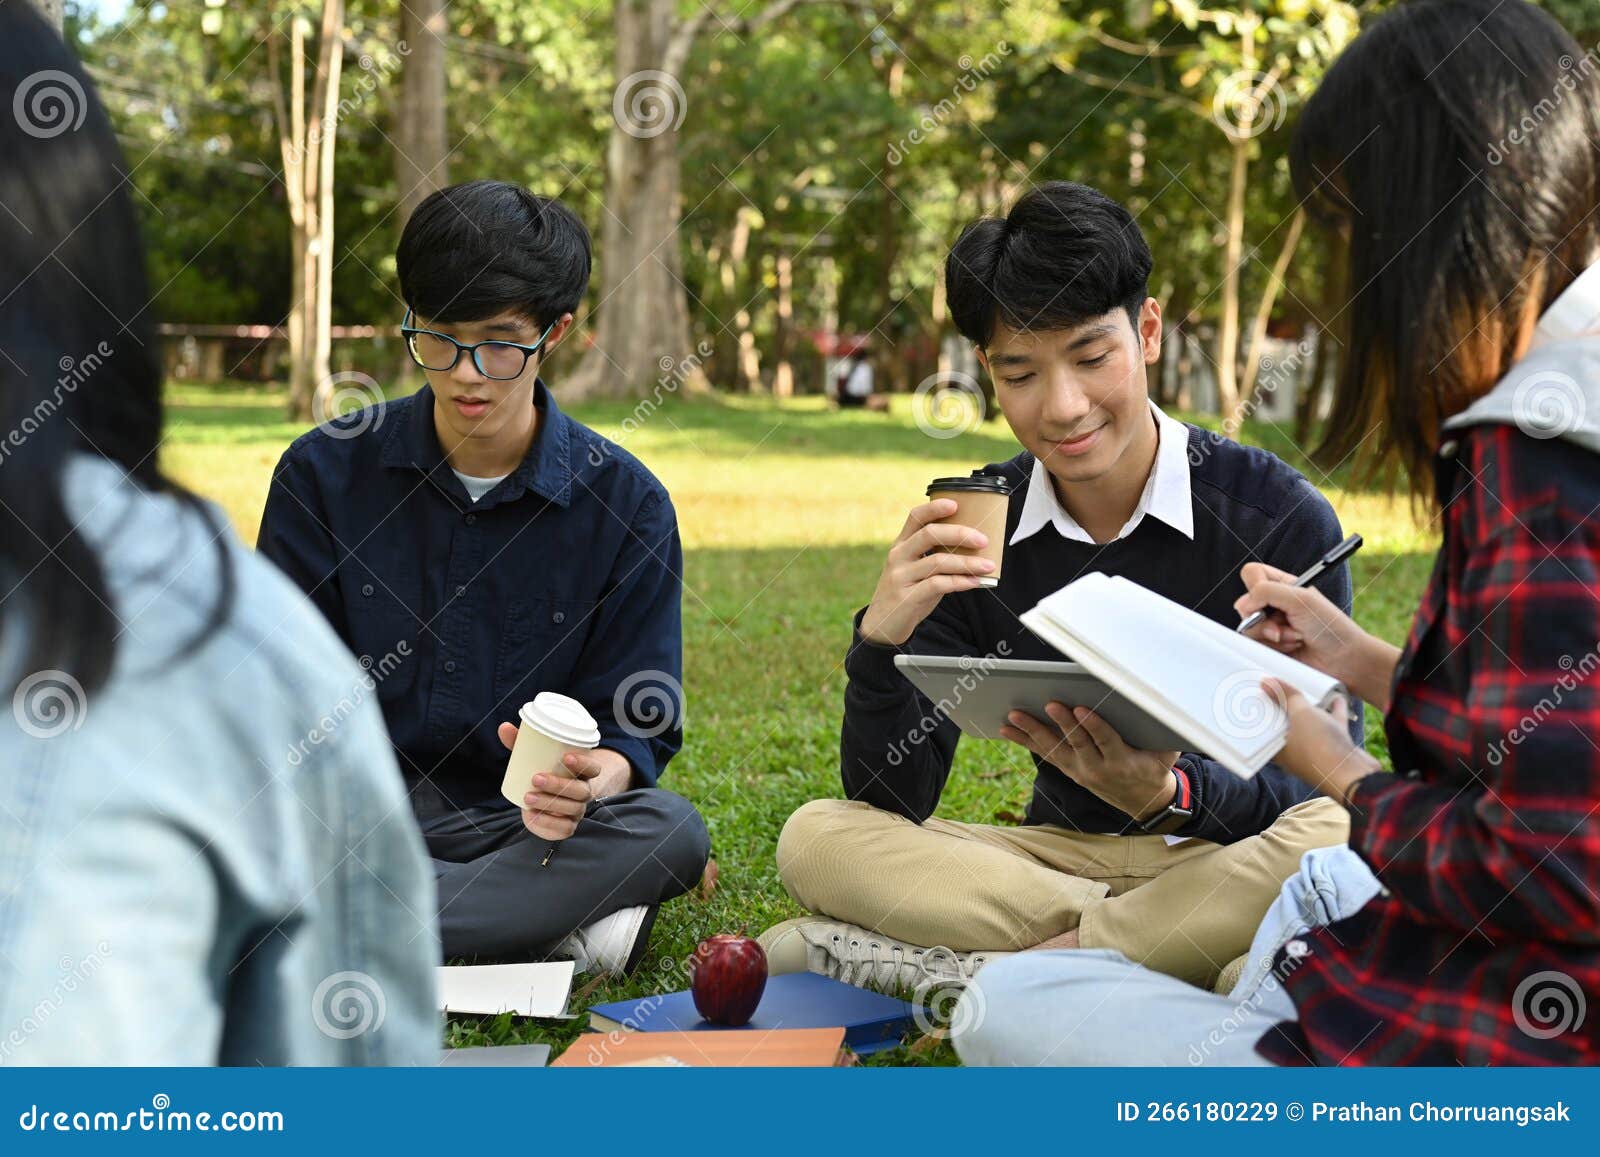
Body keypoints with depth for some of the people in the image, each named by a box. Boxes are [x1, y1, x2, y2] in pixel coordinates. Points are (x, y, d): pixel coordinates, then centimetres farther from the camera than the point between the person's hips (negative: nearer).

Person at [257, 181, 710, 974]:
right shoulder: (325, 473, 1)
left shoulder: (624, 502, -1)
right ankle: (561, 922, -26)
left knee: (671, 831, -31)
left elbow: (637, 729, -1)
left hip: (517, 820, 0)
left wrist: (594, 778, -27)